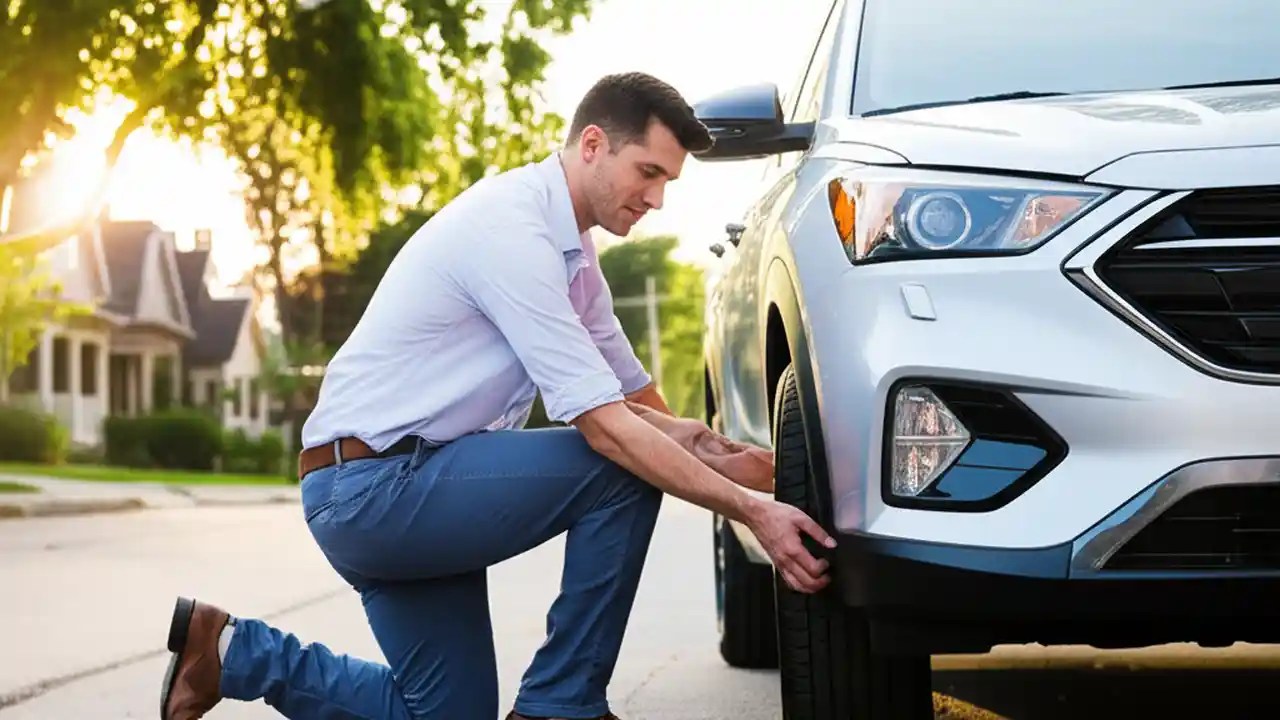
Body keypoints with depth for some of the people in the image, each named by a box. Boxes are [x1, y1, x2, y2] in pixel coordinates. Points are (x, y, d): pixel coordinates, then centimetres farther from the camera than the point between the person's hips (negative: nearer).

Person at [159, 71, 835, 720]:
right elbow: (601, 422, -24)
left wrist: (711, 448, -3)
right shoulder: (511, 227, -20)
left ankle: (234, 651, 18)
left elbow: (636, 399, 16)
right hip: (368, 487, -10)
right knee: (624, 468, -18)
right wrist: (750, 508, -25)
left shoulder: (570, 252, 11)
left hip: (404, 490, 10)